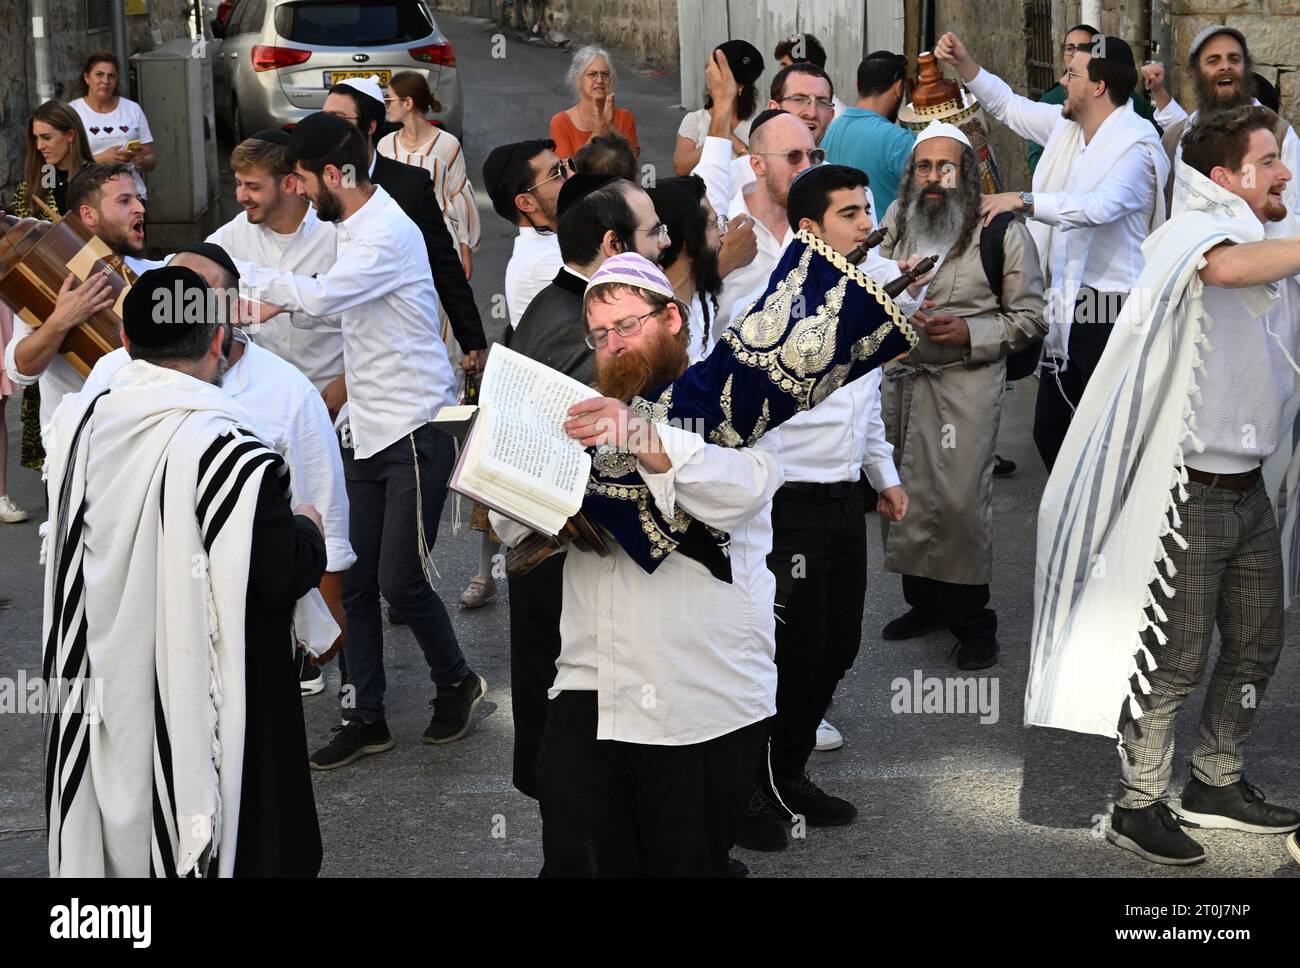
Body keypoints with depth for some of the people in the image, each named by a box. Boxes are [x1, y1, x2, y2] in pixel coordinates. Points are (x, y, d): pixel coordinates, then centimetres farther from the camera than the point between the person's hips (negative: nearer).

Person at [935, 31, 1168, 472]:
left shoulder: (1135, 145, -17)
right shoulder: (1067, 125, 9)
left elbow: (1100, 206, -34)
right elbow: (1008, 105, 25)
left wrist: (1021, 200, -38)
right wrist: (964, 63, 14)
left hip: (1111, 311, -9)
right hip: (1066, 306, 9)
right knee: (1049, 432, 15)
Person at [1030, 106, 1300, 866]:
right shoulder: (1192, 232, -14)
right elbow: (1228, 268, -39)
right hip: (1189, 489, -9)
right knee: (1176, 658, -1)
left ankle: (1217, 784, 31)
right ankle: (1140, 806, 12)